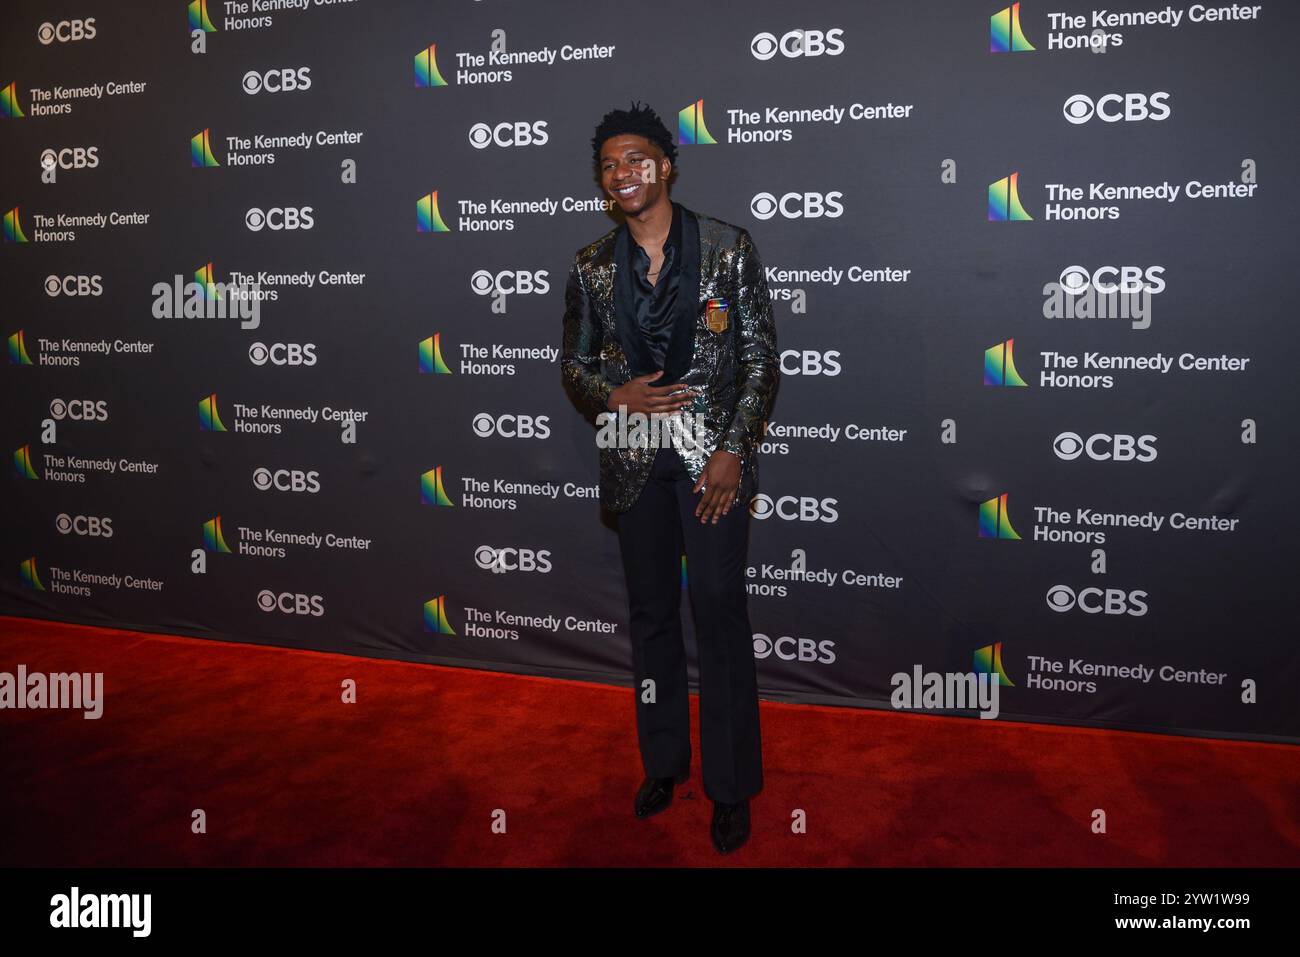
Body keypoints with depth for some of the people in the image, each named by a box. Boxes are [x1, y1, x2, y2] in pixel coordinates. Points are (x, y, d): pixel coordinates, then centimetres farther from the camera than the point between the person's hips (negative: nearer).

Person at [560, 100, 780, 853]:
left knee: (720, 614, -3)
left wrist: (733, 451, -12)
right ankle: (664, 762, 30)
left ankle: (732, 785, 12)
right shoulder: (593, 266, 6)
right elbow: (576, 362, 13)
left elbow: (762, 359, -4)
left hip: (714, 455, -3)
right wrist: (616, 395, -9)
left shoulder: (729, 248, -3)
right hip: (636, 460, 4)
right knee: (652, 614, 13)